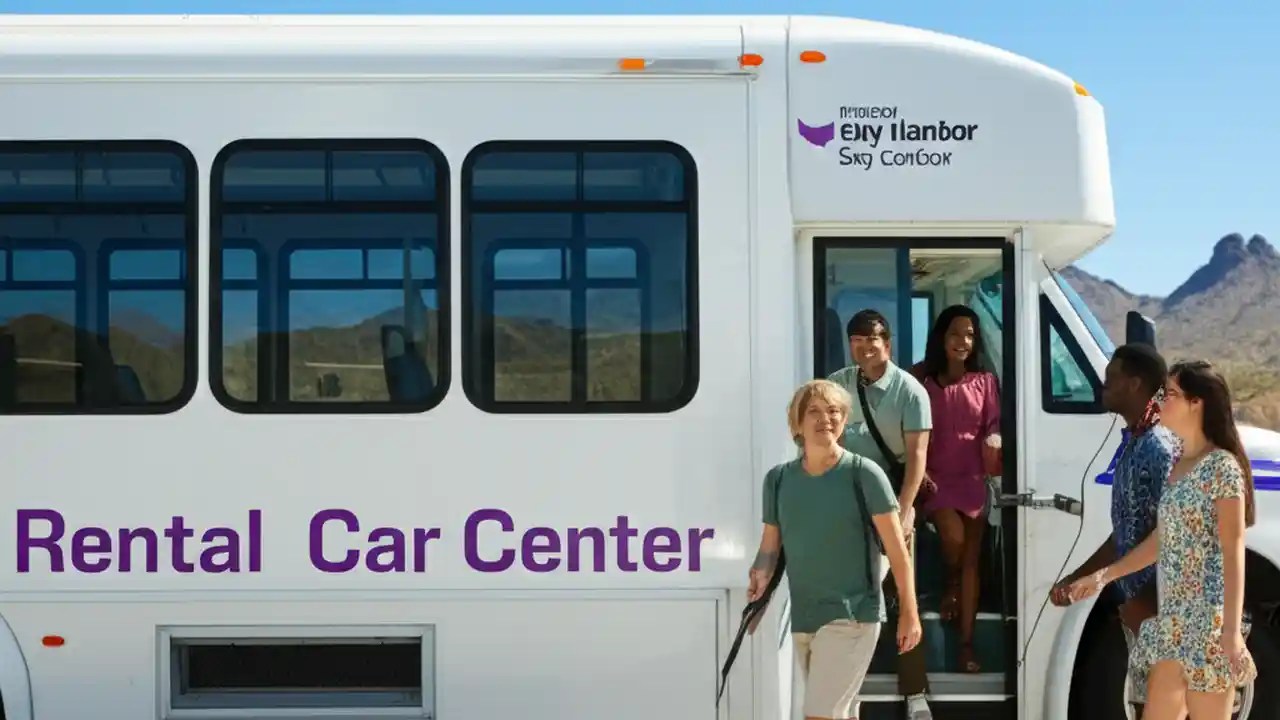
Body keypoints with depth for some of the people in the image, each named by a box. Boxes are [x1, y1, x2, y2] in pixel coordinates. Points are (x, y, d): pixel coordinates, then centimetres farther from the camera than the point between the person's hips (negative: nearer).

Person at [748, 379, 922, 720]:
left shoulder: (863, 474, -8)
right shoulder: (778, 479, 4)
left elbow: (896, 548, -6)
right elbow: (770, 545, 10)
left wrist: (909, 612, -7)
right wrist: (760, 576, -12)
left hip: (853, 615, -5)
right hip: (803, 618, 5)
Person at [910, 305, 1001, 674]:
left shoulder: (985, 382, 1)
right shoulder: (924, 382, -3)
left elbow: (994, 425, 1)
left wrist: (994, 442, -20)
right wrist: (920, 472, -12)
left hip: (973, 478, 2)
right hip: (937, 478, -2)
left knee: (971, 560, 3)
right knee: (953, 537, -24)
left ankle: (967, 644, 9)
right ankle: (950, 587, 13)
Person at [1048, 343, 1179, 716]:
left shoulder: (1159, 448, -18)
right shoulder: (1132, 445, 12)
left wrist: (1146, 602, -20)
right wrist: (1075, 578, 17)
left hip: (1157, 606, -10)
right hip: (1138, 602, 10)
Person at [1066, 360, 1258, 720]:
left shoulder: (1221, 465, -12)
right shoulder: (1177, 465, 13)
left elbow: (1233, 552, -16)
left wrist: (1232, 630, -22)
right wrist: (1104, 575, 19)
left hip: (1208, 621, -9)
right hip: (1171, 620, 9)